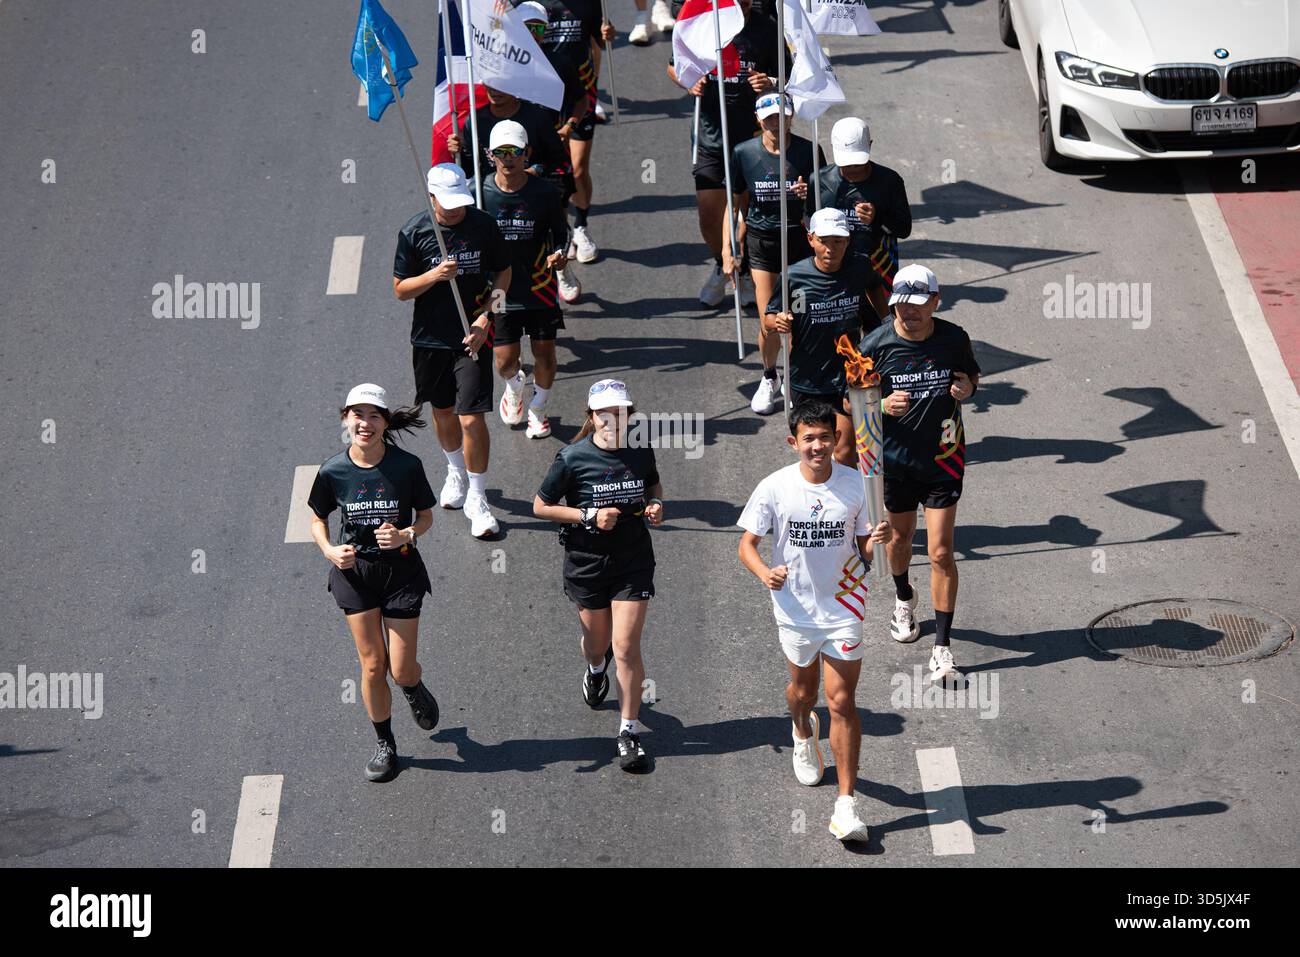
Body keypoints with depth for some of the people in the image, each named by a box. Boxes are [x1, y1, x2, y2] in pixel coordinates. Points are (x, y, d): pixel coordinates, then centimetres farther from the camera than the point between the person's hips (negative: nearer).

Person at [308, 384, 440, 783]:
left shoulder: (407, 466, -14)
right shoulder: (333, 472, -10)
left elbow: (426, 515, -1)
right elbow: (318, 520, 5)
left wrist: (406, 534, -21)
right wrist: (330, 551, -13)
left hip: (401, 570, -1)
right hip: (355, 571, 1)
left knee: (401, 670, 1)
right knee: (372, 665, 4)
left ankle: (416, 691, 39)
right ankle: (385, 744, 24)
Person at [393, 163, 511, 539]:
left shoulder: (483, 225, -8)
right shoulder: (413, 232, -9)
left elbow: (503, 272, 3)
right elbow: (400, 289, -4)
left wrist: (485, 317, -10)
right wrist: (435, 275, -23)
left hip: (472, 337, -2)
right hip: (430, 338, 2)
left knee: (471, 418, -10)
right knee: (443, 410, 20)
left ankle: (477, 501, 3)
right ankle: (456, 474, 46)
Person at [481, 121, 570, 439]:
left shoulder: (545, 193, -9)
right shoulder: (479, 191, -8)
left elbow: (561, 235, 4)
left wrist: (558, 256, -17)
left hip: (539, 287, 0)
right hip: (497, 289, 0)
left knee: (544, 354, 6)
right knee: (505, 360, 1)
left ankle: (538, 409, 34)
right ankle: (514, 387, 39)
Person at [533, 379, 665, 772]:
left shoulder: (641, 451, -4)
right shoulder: (573, 458, -14)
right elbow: (541, 507, -7)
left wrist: (654, 504, -5)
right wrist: (590, 515, -18)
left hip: (633, 559, 1)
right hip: (587, 559, -1)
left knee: (626, 647, -6)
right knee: (597, 642, 17)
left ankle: (630, 733, 3)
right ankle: (596, 667, 56)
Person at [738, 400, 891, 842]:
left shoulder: (856, 485, -10)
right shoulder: (775, 488, -12)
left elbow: (863, 551, 0)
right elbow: (747, 543, -6)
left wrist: (876, 540, -23)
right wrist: (764, 572, -27)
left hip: (844, 610, -1)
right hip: (795, 610, 1)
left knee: (842, 703, -5)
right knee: (803, 689, 23)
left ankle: (846, 805, -3)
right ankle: (804, 734, 60)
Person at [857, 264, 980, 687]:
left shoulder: (954, 338, -9)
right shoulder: (874, 345, -13)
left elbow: (972, 374, 11)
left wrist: (968, 387, -13)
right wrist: (884, 405, -25)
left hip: (943, 459, -1)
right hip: (894, 460, 1)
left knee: (941, 552, -7)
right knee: (899, 534, 23)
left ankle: (942, 649, -2)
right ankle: (904, 600, 55)